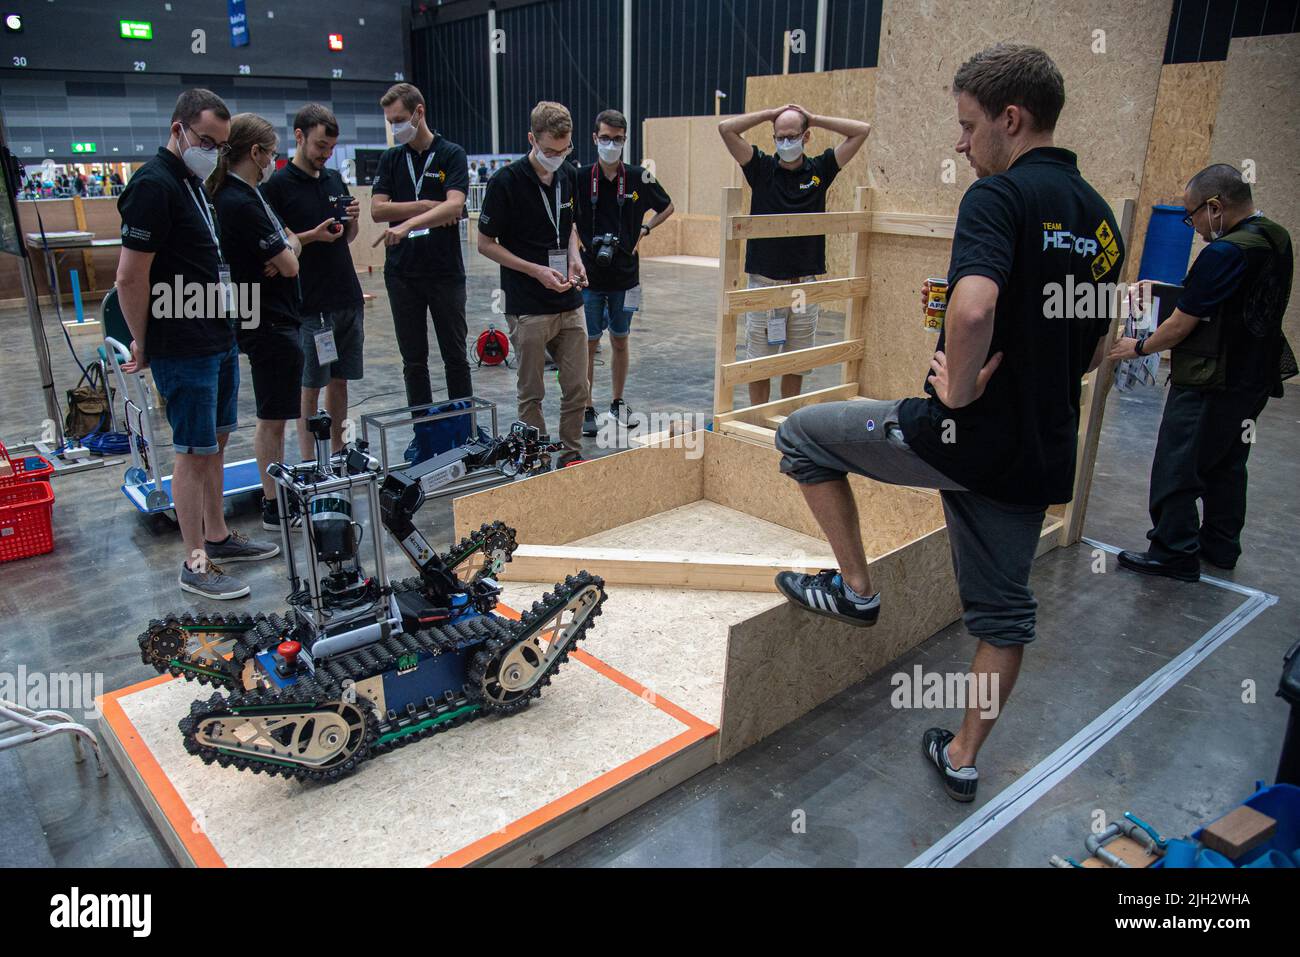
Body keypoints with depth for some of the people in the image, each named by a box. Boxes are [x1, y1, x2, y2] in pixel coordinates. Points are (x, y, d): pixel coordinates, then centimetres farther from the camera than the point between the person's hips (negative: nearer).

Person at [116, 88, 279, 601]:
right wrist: (143, 343, -9)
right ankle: (195, 563, 8)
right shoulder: (154, 185, -17)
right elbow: (130, 276, -19)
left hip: (218, 339, 9)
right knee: (194, 452, -2)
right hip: (184, 348, -9)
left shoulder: (192, 182, 14)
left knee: (216, 441, 16)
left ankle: (217, 535, 30)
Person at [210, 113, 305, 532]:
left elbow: (290, 240, 13)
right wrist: (287, 256, 3)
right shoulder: (240, 204, -21)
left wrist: (284, 250, -9)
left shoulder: (245, 195, 10)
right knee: (273, 418, 0)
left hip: (274, 320, 10)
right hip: (270, 324, -10)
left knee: (276, 414, 18)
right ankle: (274, 507, 12)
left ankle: (279, 496, 31)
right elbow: (290, 266, -19)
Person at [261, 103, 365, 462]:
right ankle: (308, 462, 10)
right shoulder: (277, 184, -7)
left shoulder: (335, 179, 13)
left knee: (340, 380, 12)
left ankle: (337, 452, 22)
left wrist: (353, 219, -2)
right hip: (310, 305, -6)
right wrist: (312, 236, -20)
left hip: (348, 299, 6)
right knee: (310, 386, 1)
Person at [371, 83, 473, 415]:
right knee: (413, 360, 8)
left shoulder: (451, 154, -2)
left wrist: (408, 223, -29)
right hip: (402, 272, 3)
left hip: (445, 271, -3)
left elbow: (454, 205, -18)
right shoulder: (390, 159, 10)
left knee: (455, 356, 4)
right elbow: (377, 210, -1)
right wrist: (425, 206, -11)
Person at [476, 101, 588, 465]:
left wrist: (574, 257, 0)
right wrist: (536, 270, -16)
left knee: (577, 388, 8)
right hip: (528, 308, -5)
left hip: (569, 304, 5)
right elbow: (486, 243, -8)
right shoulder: (506, 182, -12)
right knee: (532, 393, 5)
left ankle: (571, 455, 24)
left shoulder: (569, 176, 5)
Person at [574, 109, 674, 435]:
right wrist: (579, 244, -7)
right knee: (588, 344, 2)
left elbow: (667, 207, 15)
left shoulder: (639, 178, 0)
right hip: (589, 276, -1)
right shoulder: (580, 178, -4)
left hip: (625, 275, 2)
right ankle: (587, 409, 12)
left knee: (620, 340, 12)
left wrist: (644, 229, 3)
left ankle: (618, 402, 26)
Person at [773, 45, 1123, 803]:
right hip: (1043, 451, 9)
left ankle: (855, 586, 15)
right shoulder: (1100, 217, 13)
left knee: (803, 435, 9)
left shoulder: (1002, 194, -14)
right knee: (1005, 608, 18)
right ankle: (963, 758, 32)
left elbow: (974, 307, -34)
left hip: (967, 433, -9)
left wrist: (958, 393, -19)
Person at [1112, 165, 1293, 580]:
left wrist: (1139, 347, 0)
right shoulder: (1277, 239, 6)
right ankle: (1220, 545, 31)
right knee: (1226, 466, 20)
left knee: (1176, 470, 1)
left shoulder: (1224, 253, -23)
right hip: (1256, 377, 10)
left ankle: (1175, 553, 9)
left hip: (1210, 386, -10)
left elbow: (1180, 327, -17)